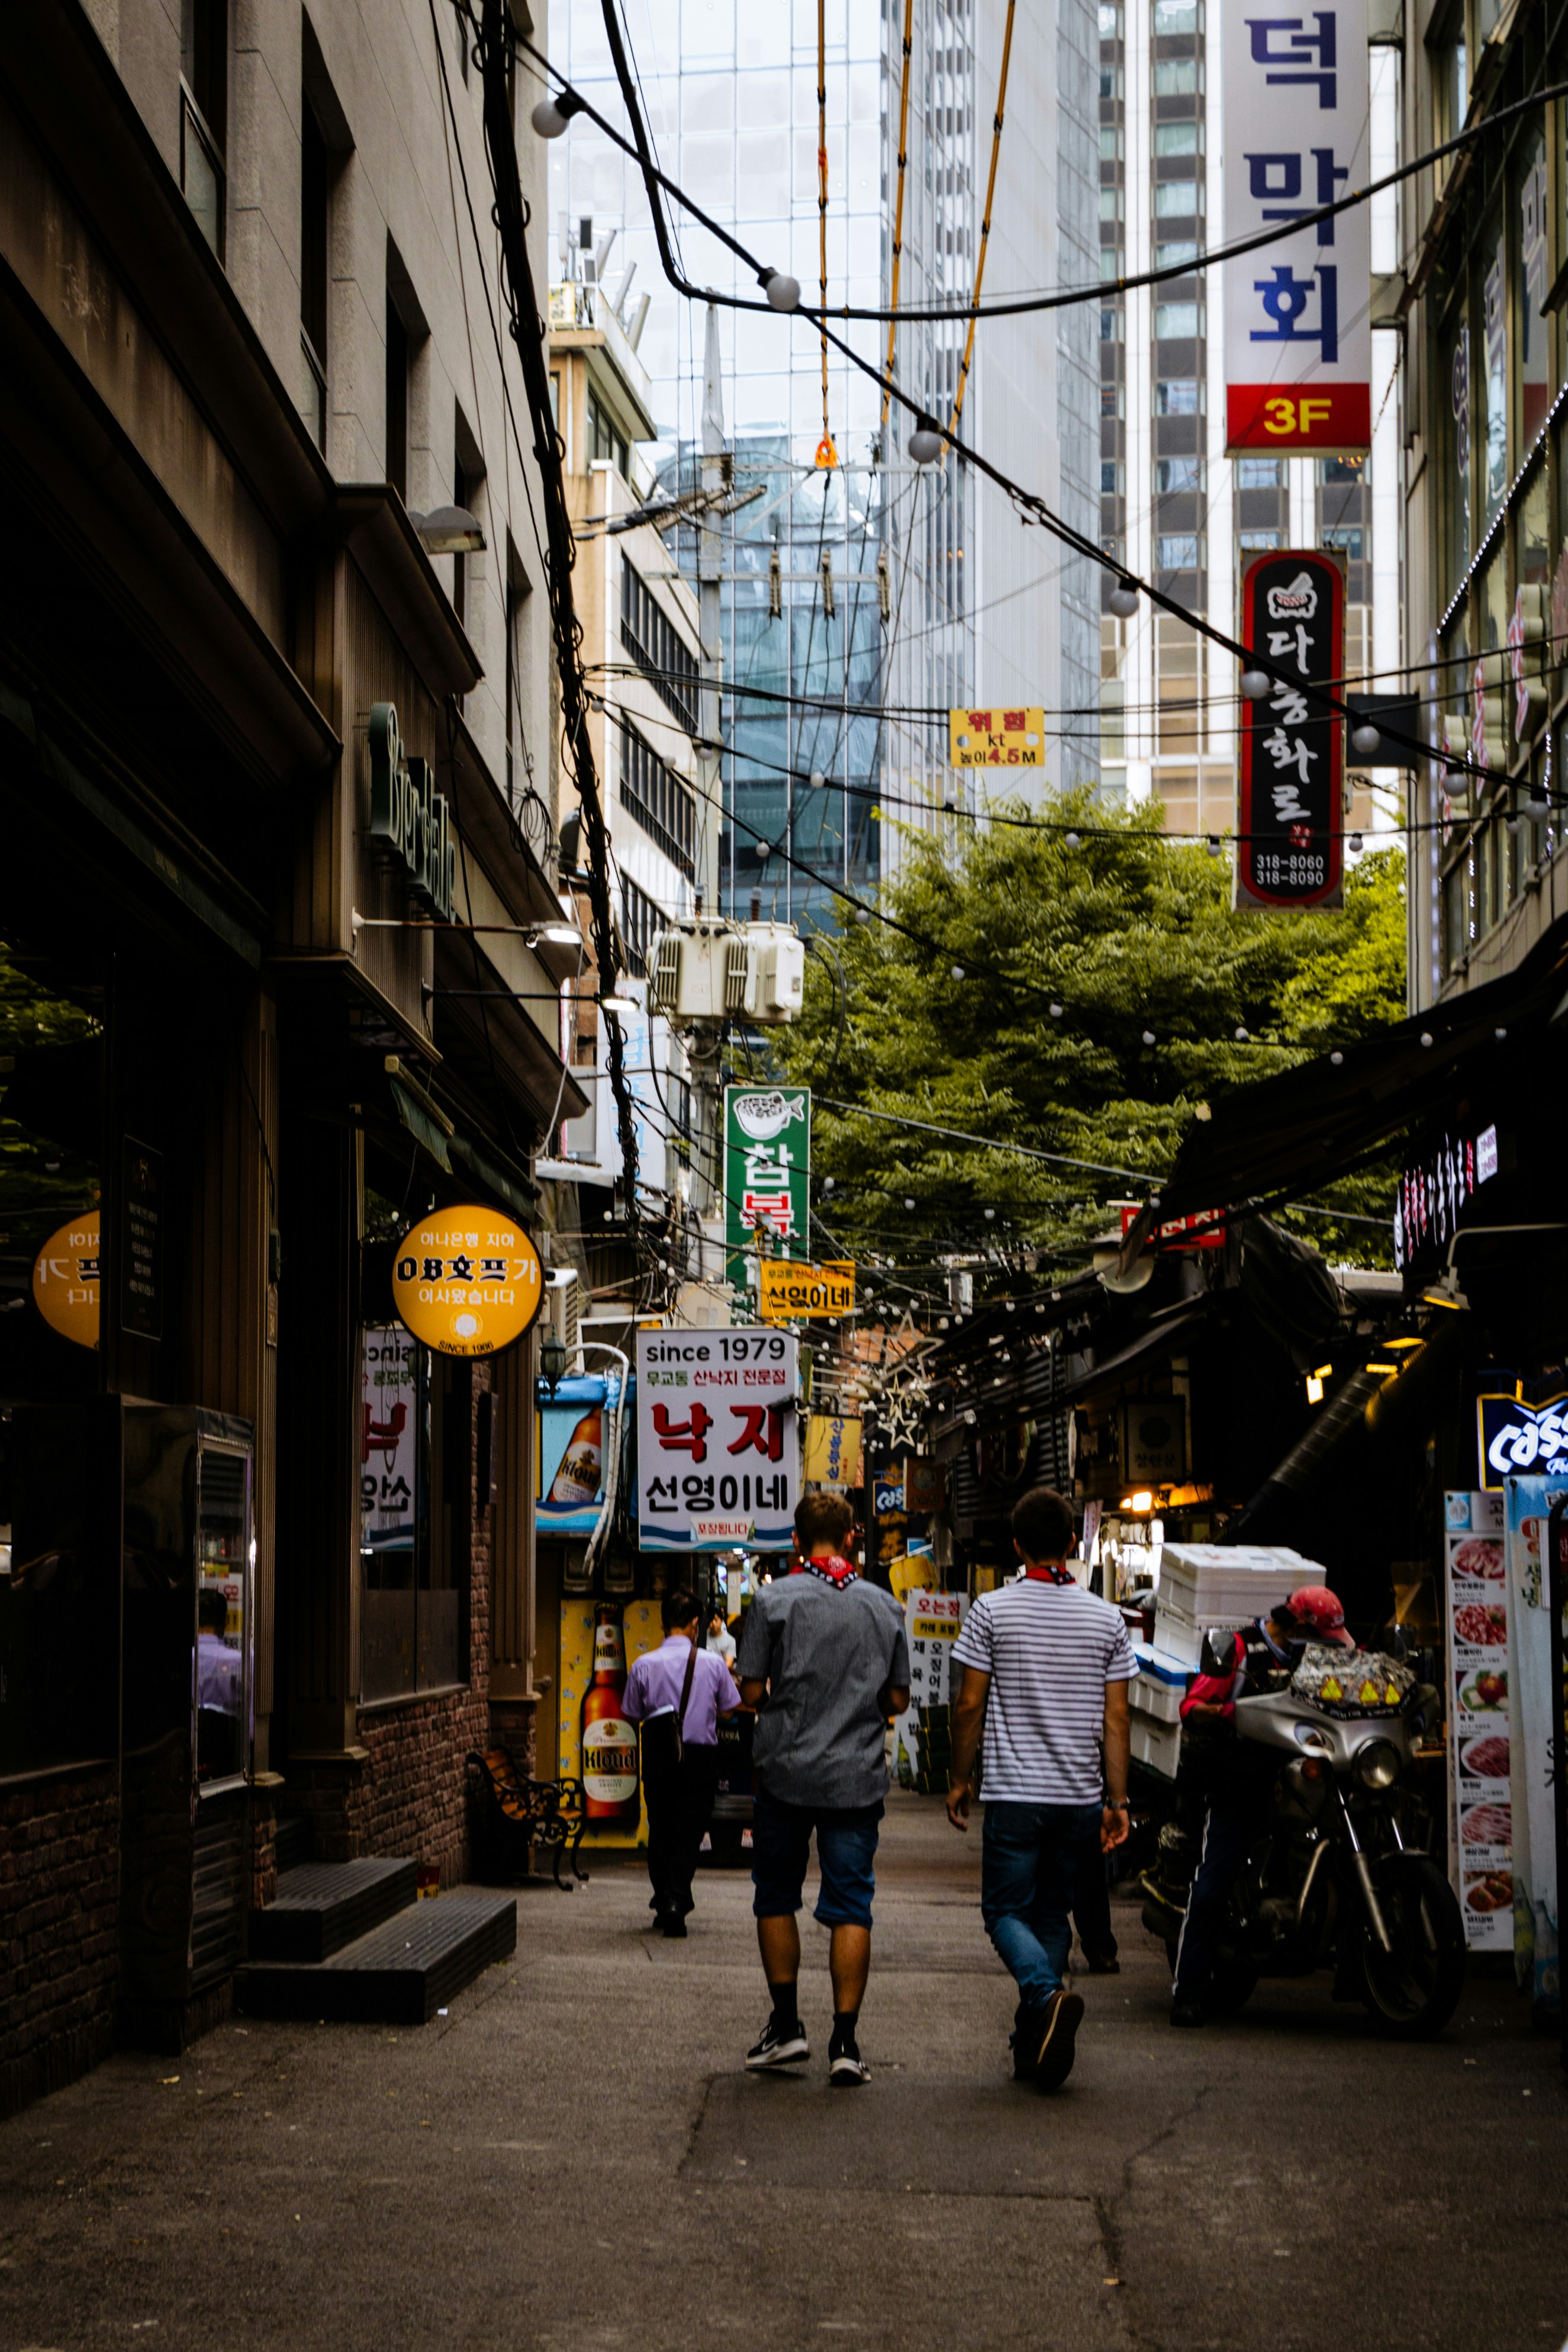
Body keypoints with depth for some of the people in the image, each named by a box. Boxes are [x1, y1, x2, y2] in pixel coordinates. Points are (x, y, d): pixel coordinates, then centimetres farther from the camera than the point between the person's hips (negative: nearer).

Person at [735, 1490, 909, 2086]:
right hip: (858, 1775, 2)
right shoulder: (885, 1606, 5)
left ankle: (786, 2025, 13)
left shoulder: (774, 1599, -4)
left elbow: (752, 1691, -5)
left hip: (786, 1770, -2)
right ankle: (845, 2042, -1)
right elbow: (898, 1699, 9)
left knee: (776, 1899, 14)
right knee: (850, 1907, 3)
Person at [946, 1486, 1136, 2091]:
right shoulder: (1105, 1618, 3)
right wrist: (1117, 1801, 7)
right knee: (1052, 1912, 13)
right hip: (1079, 1795, 3)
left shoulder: (992, 1610, -5)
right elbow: (1115, 1719, 2)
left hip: (1015, 1792, -3)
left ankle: (1048, 1995, -23)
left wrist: (959, 1780, 7)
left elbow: (969, 1707, -4)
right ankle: (1033, 2042, 13)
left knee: (1006, 1911, 4)